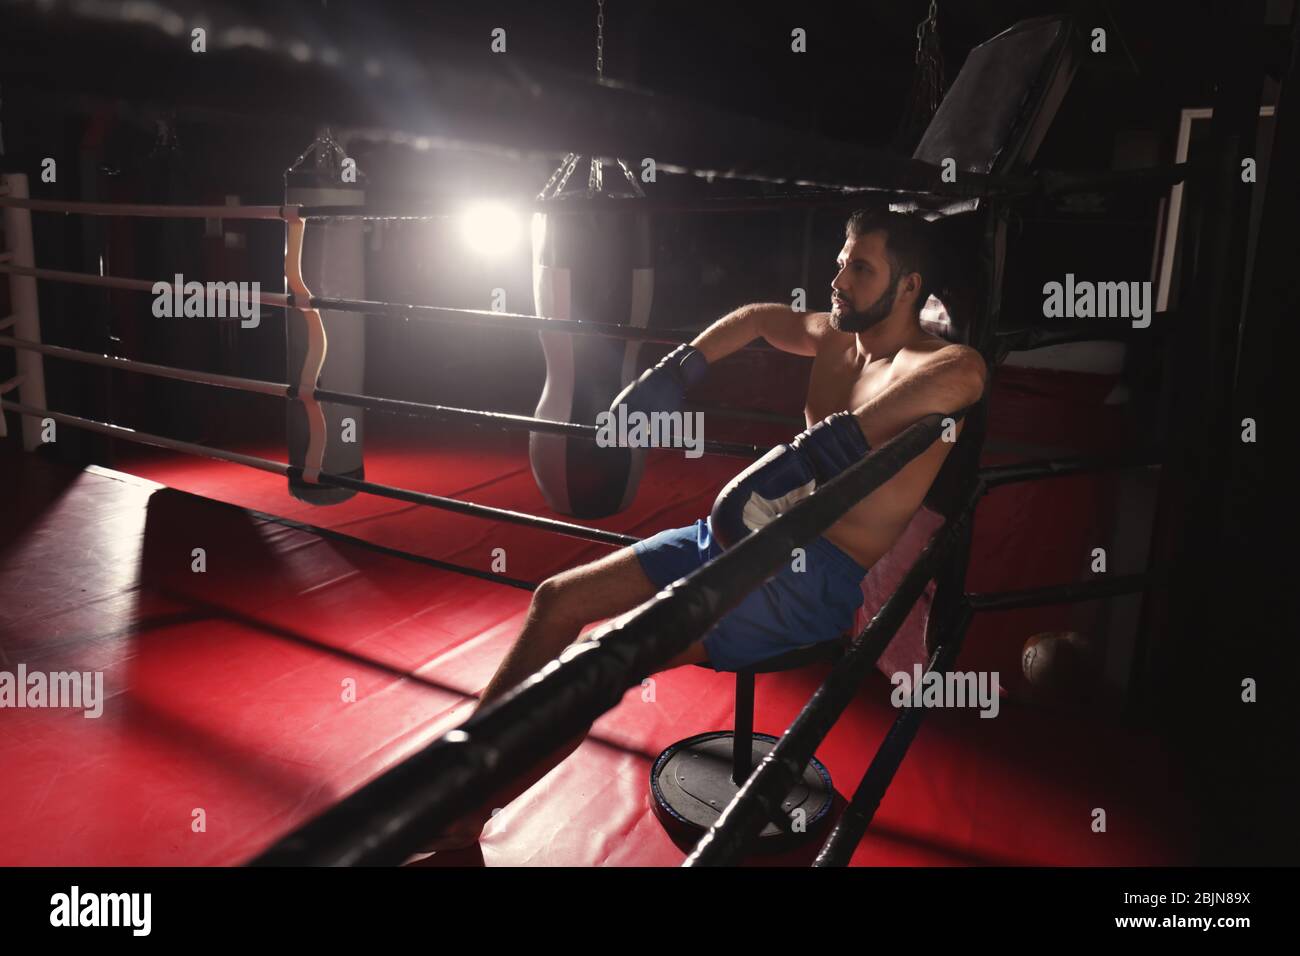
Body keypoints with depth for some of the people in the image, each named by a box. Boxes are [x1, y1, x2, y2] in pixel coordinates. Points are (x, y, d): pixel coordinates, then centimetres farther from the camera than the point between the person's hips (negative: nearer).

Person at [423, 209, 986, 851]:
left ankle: (459, 820, -3)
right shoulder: (836, 337, 12)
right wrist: (676, 372, 16)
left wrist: (815, 451, -44)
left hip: (817, 576, -9)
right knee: (556, 599, 5)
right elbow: (759, 317, 30)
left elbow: (964, 373, -37)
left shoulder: (929, 363, -12)